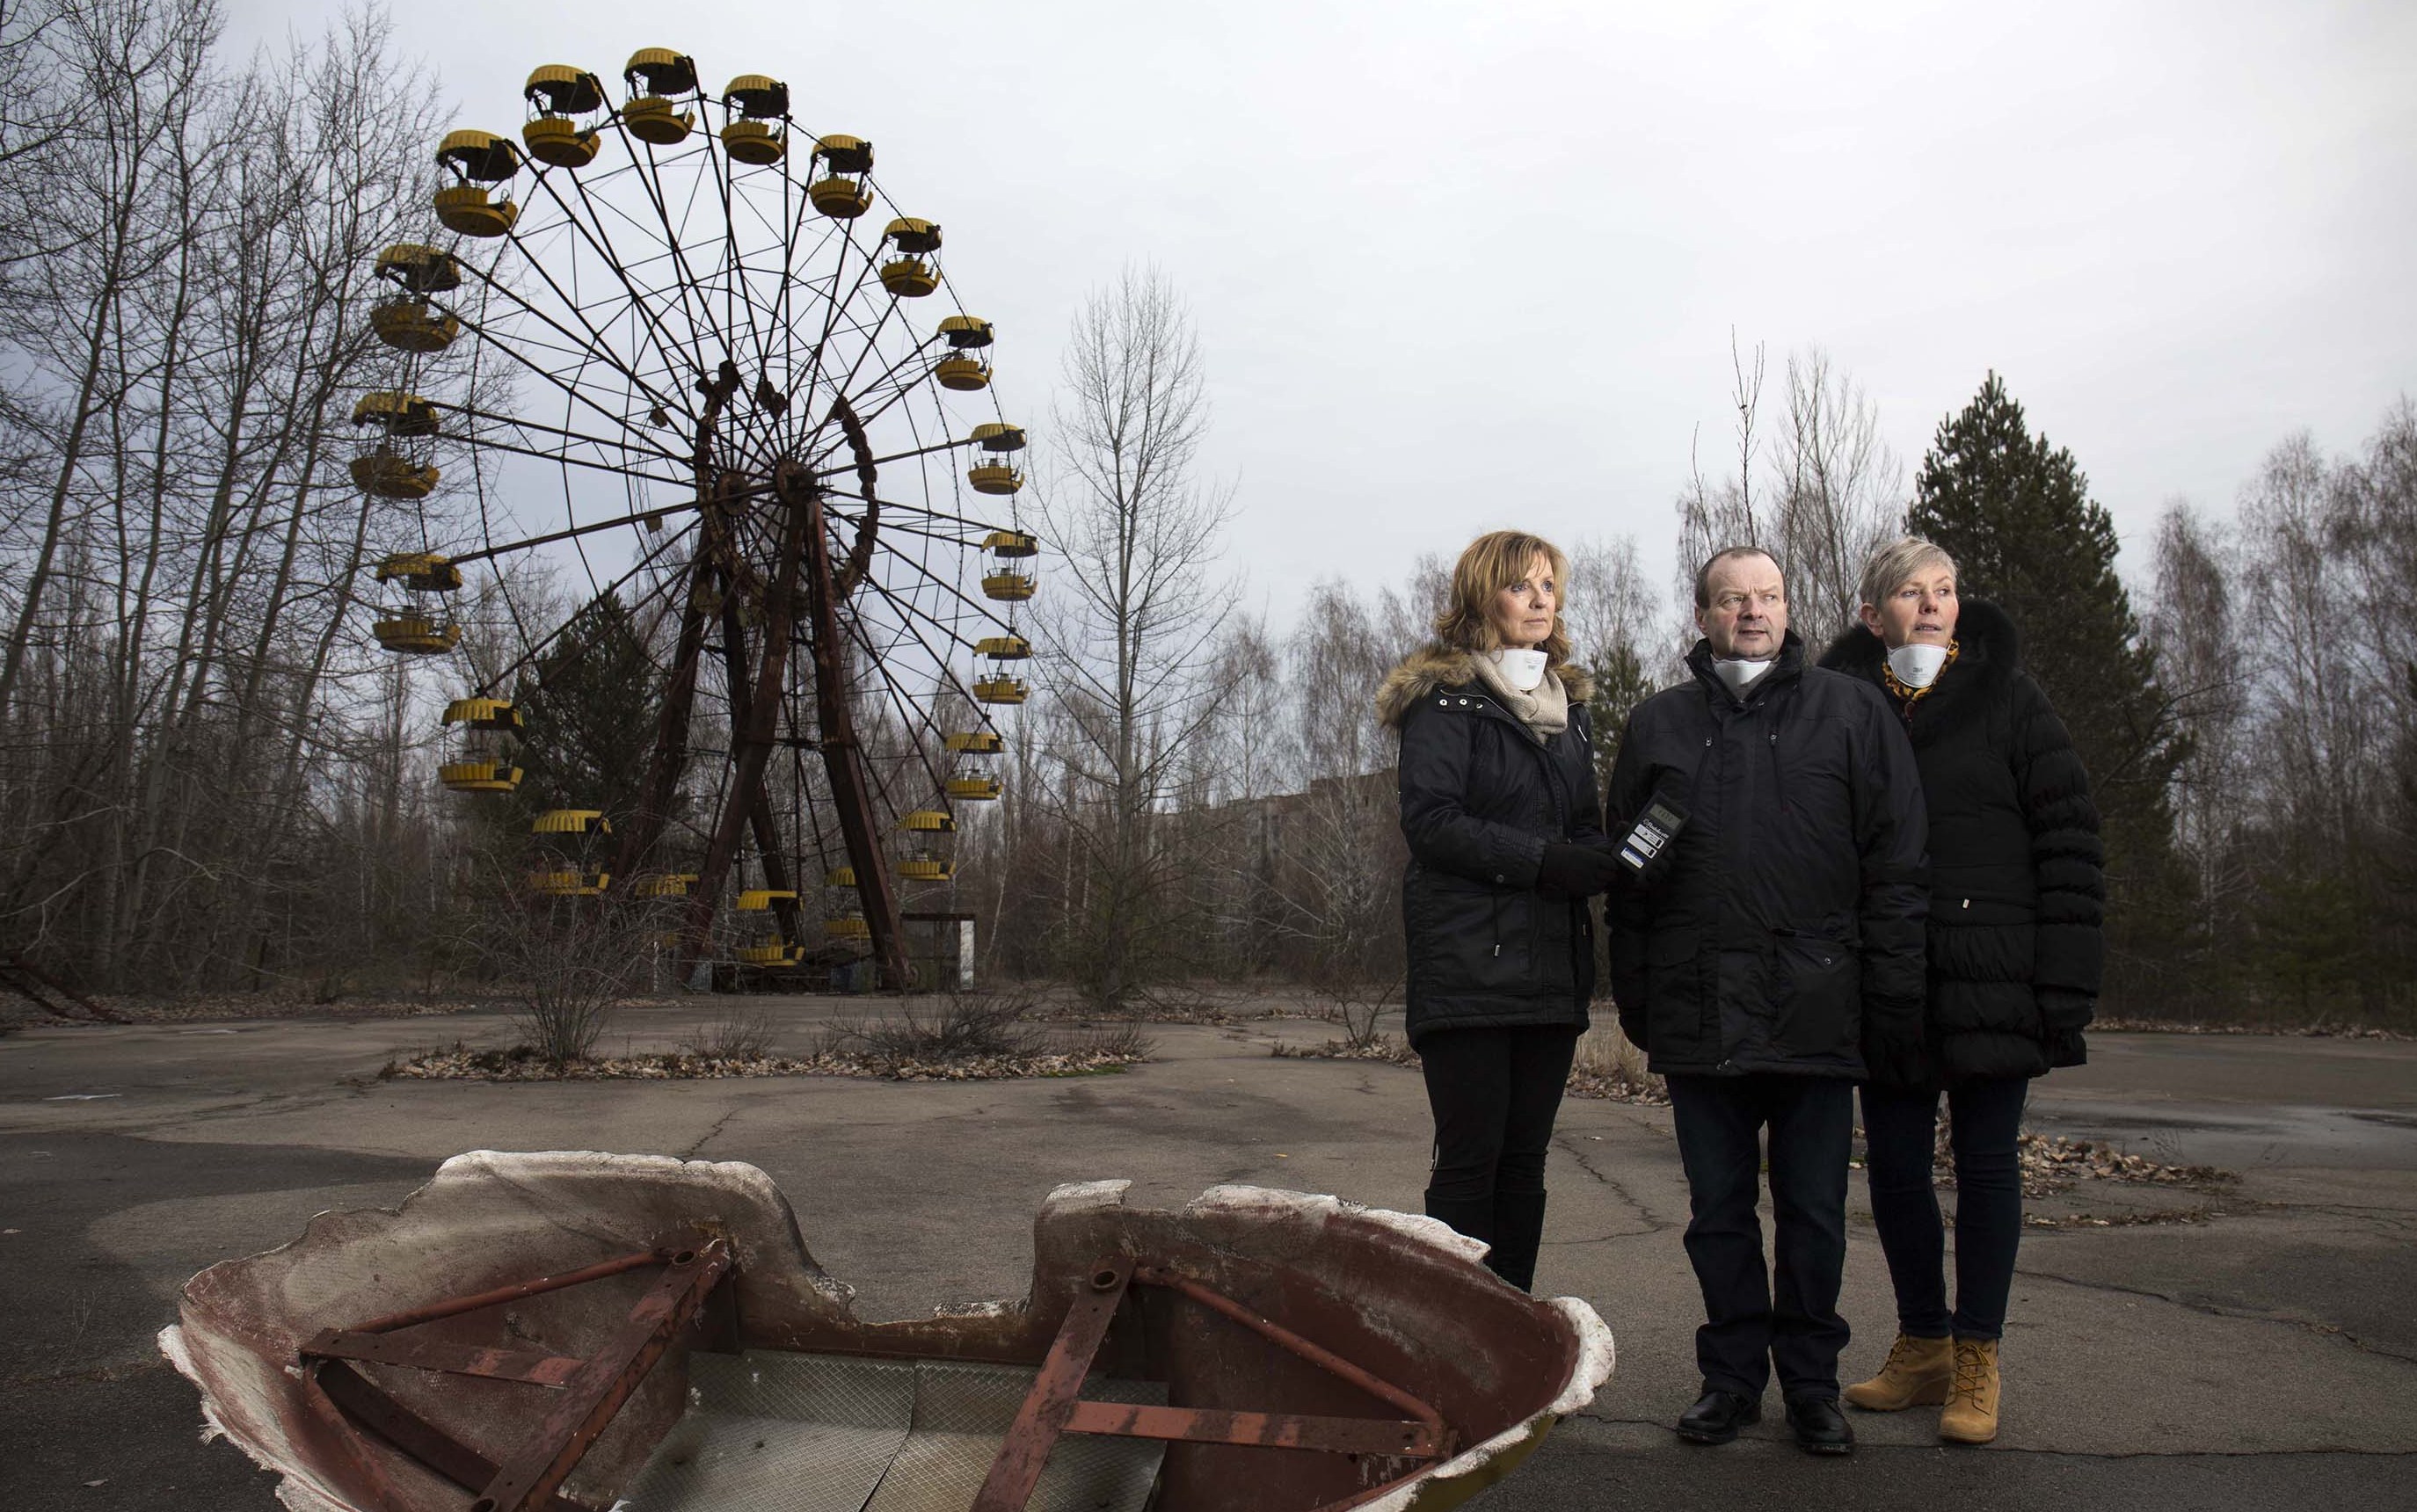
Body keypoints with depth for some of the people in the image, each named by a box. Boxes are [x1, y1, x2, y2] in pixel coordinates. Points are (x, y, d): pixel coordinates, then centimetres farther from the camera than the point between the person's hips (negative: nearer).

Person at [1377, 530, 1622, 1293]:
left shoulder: (1566, 701, 20)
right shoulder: (1445, 697, -2)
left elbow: (1587, 828, 21)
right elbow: (1430, 821, -13)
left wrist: (1594, 864, -2)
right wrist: (1543, 860, -18)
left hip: (1552, 964, 7)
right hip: (1469, 964, -6)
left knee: (1525, 1160, 9)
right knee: (1471, 1159, -4)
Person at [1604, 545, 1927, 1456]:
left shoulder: (1852, 713, 6)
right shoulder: (1658, 725, 10)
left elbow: (1895, 868, 2)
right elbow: (1628, 878, 10)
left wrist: (1892, 1001, -4)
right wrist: (1637, 1002, 5)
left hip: (1816, 1013, -1)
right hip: (1699, 1017, 2)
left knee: (1814, 1212, 8)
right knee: (1719, 1210, 10)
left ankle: (1811, 1383, 24)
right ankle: (1732, 1378, 24)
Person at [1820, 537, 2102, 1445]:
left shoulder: (2009, 699, 2)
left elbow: (2068, 841, -2)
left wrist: (2064, 984, -9)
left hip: (1991, 978, -2)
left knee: (1985, 1163, 5)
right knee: (1895, 1164, 8)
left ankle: (1976, 1360, 17)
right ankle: (1922, 1346, 24)